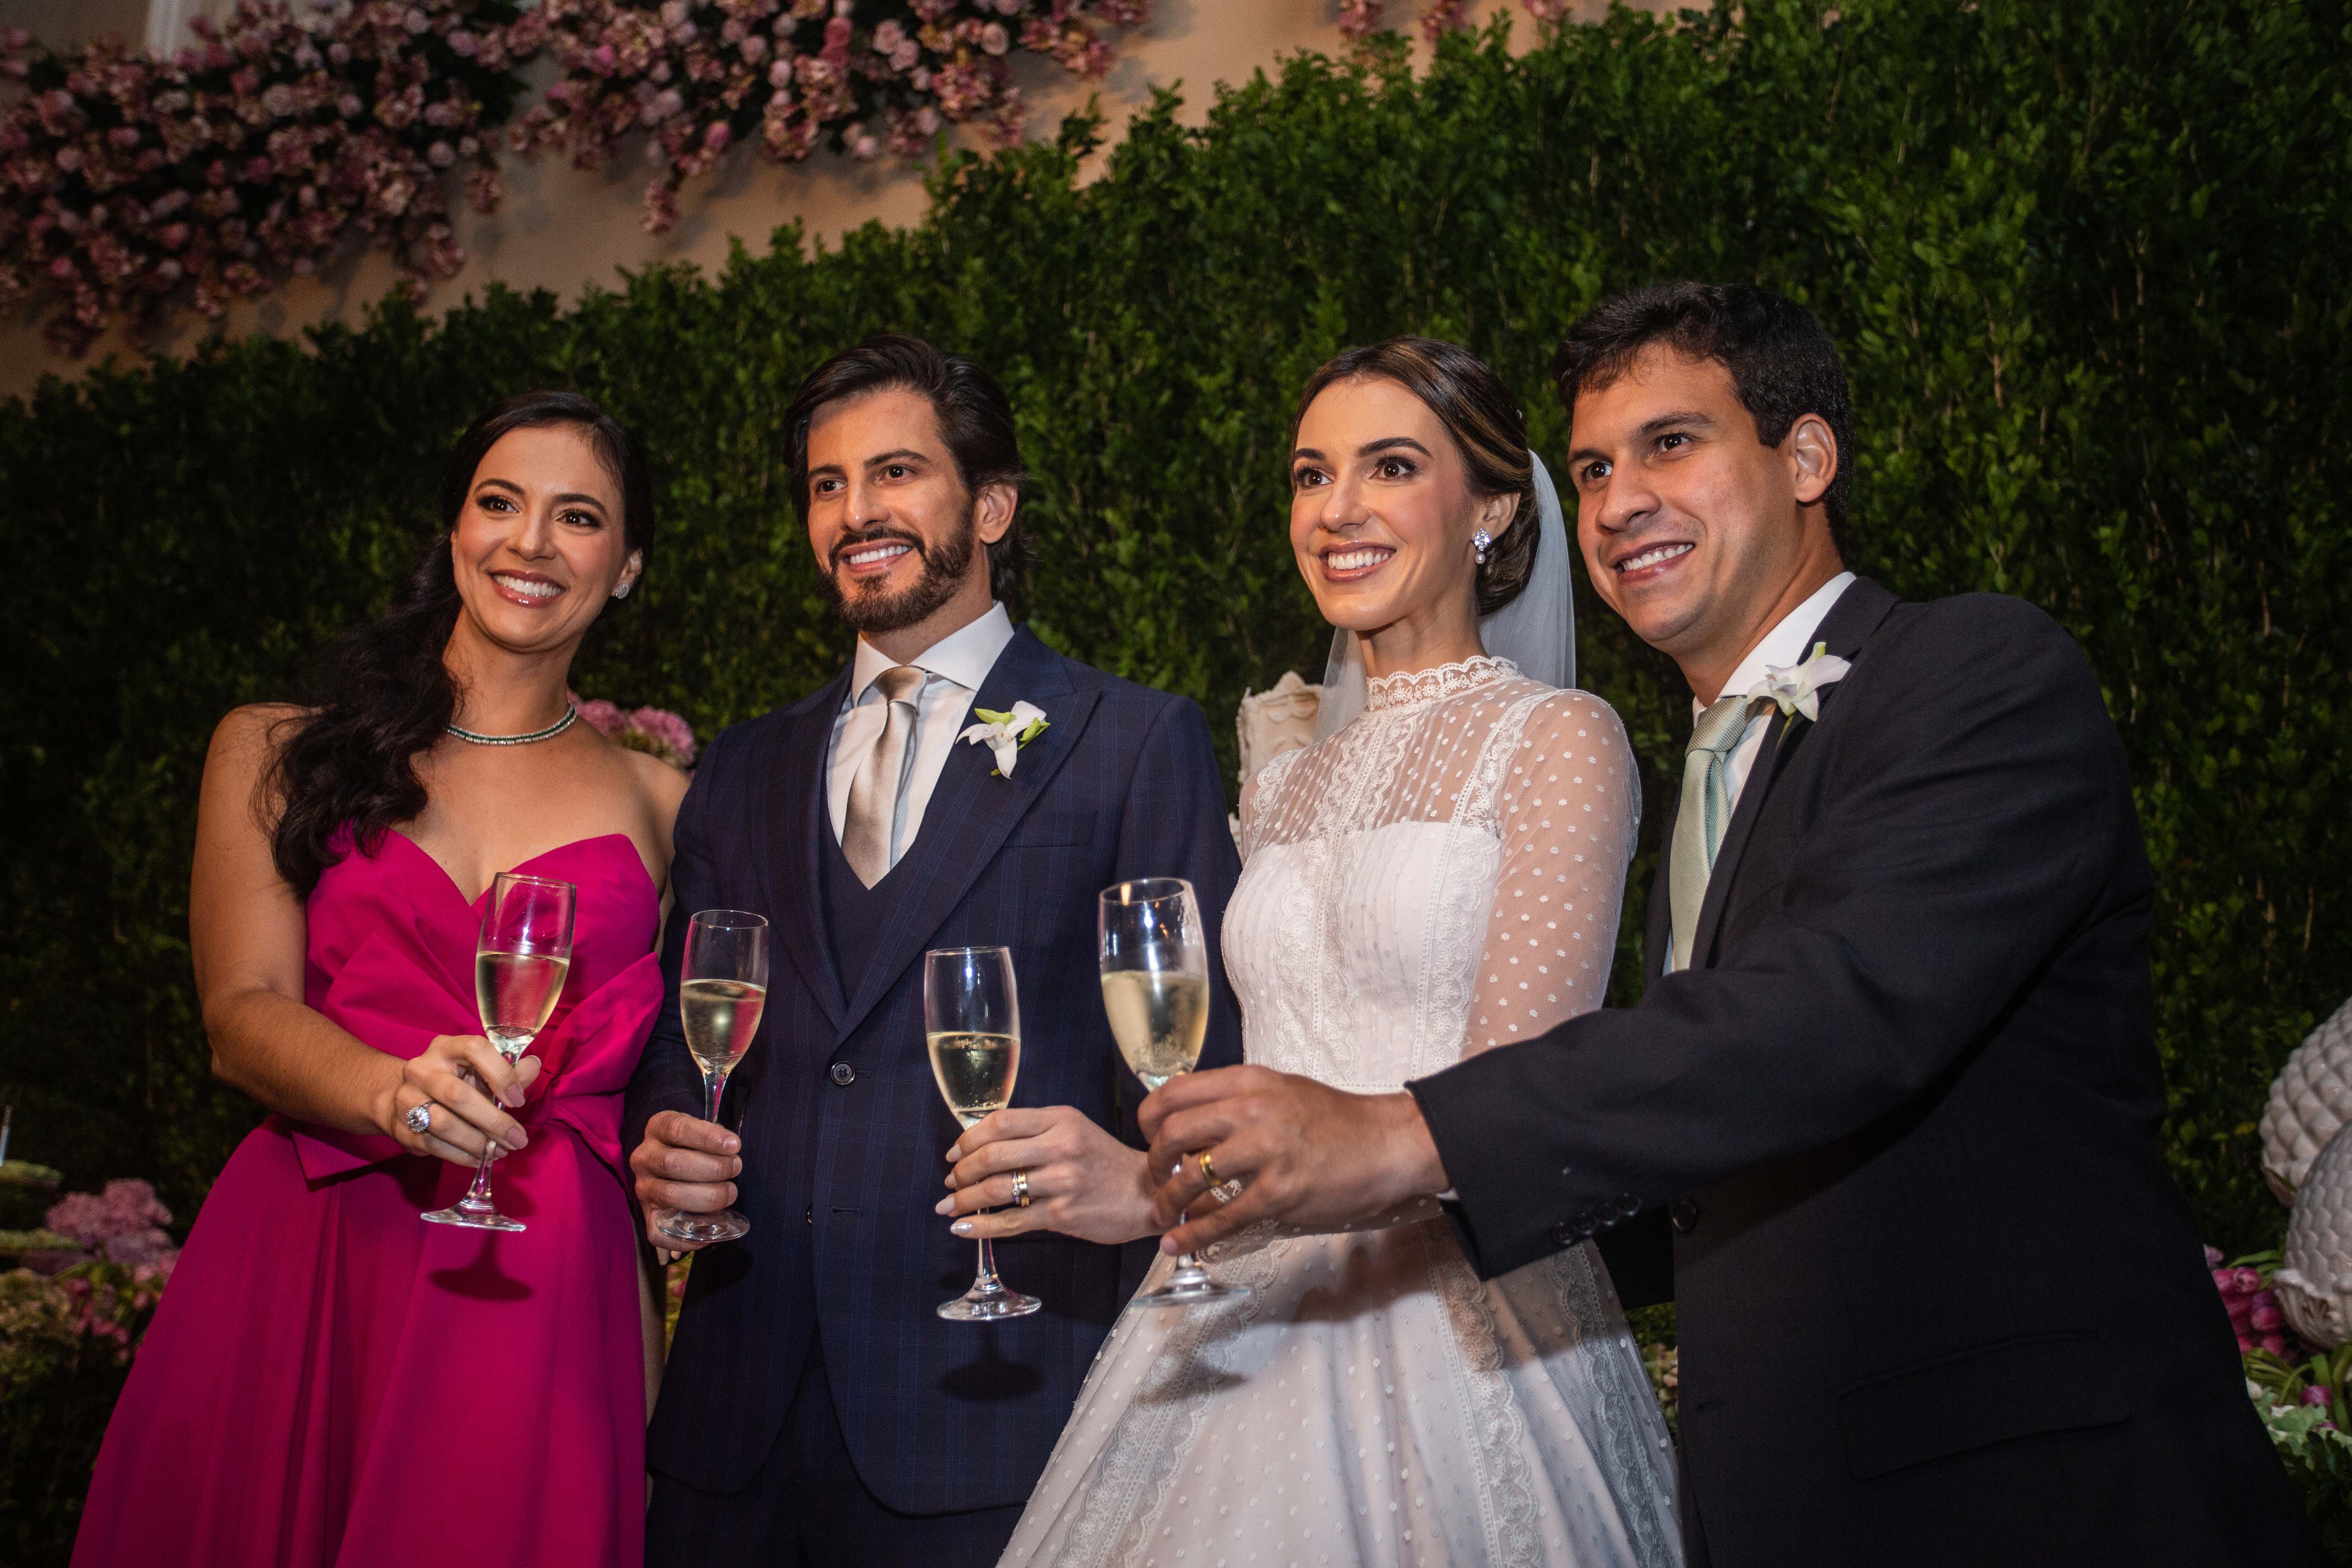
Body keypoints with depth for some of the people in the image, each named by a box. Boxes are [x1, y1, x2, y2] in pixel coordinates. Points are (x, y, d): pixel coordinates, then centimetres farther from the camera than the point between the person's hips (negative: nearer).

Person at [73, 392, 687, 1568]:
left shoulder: (659, 800, 11)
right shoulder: (277, 754, 10)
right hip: (298, 1267, 0)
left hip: (537, 1295, 0)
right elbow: (242, 1014, -2)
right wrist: (395, 1094, -21)